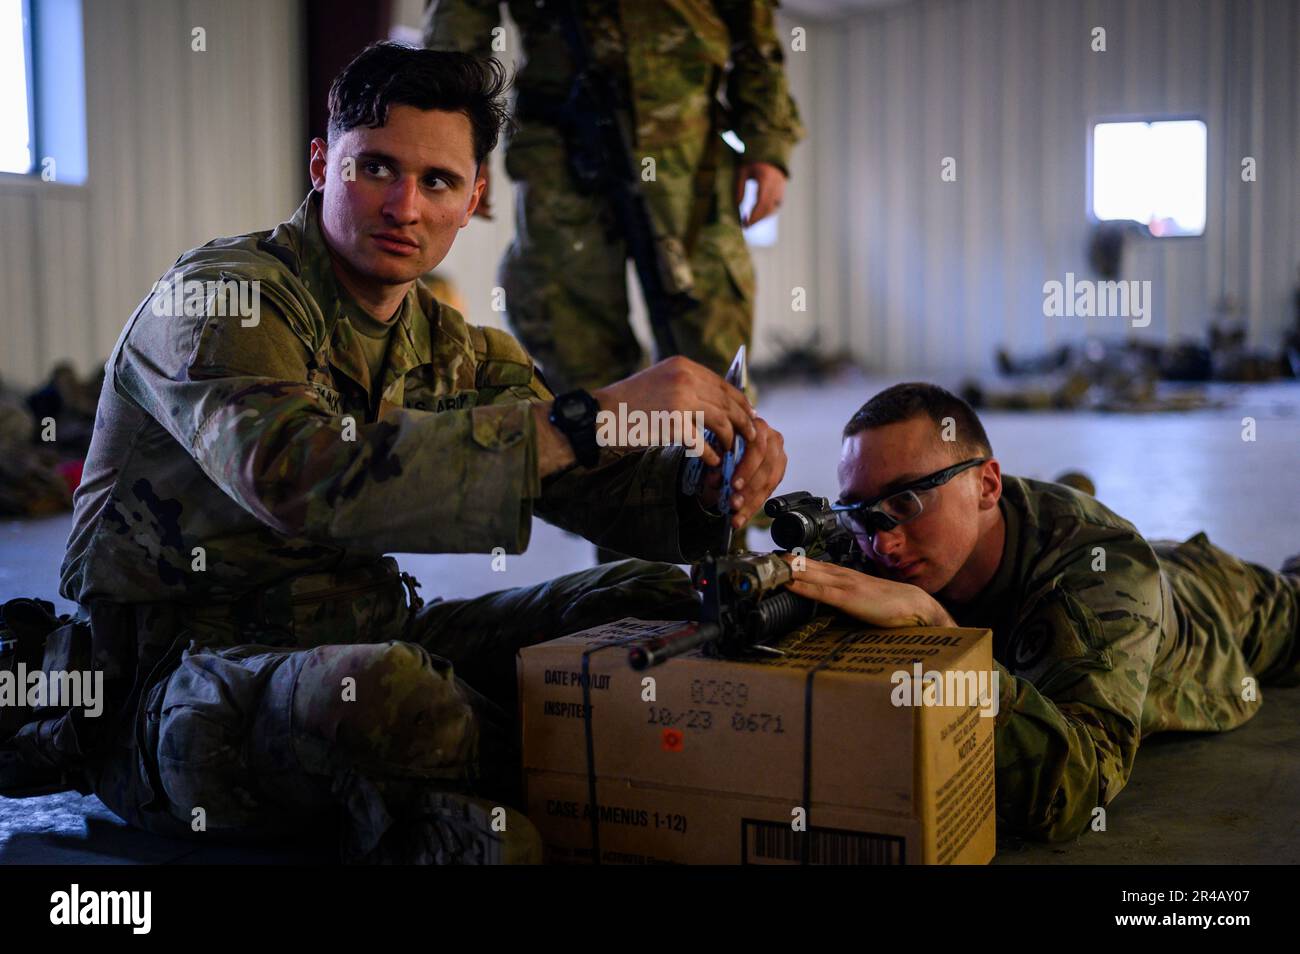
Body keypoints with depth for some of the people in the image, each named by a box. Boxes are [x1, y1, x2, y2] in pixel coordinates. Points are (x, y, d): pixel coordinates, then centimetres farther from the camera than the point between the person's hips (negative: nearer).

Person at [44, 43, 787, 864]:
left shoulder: (452, 351, 8)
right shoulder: (224, 296, -15)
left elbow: (600, 491, 3)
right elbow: (298, 475, -36)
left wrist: (713, 480, -21)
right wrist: (586, 420, -38)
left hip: (354, 644, 7)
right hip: (172, 688, -7)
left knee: (654, 603, 2)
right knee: (380, 693, -40)